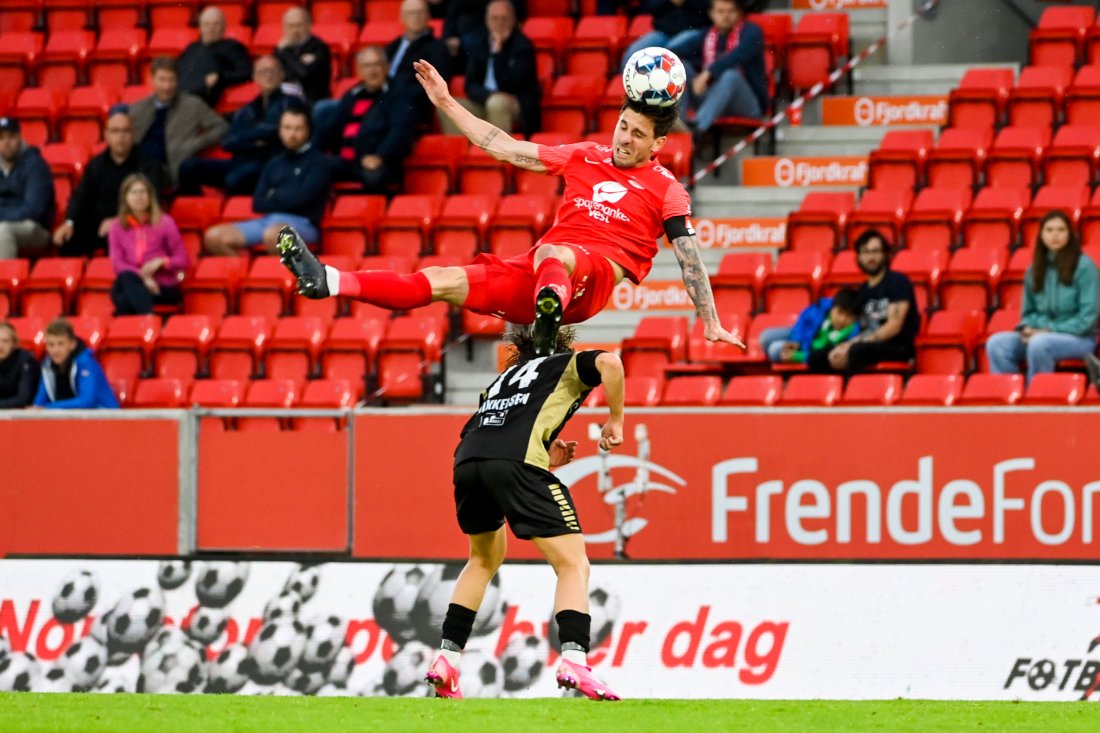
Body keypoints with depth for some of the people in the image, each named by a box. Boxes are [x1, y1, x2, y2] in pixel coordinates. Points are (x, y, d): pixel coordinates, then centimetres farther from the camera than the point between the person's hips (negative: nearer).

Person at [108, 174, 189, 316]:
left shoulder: (164, 222, 7)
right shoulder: (117, 226, 12)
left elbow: (182, 261, 8)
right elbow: (117, 263, 1)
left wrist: (161, 262, -12)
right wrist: (142, 277, -16)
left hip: (164, 288, -1)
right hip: (129, 284, 2)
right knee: (126, 277, -38)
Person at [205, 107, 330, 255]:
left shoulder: (317, 161, 3)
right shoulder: (274, 164, 19)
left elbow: (302, 196, -9)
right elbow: (257, 204, 13)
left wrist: (274, 198, 6)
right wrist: (282, 198, -4)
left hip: (301, 224, -6)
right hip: (269, 219, 6)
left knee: (273, 234, -42)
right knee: (214, 237, -11)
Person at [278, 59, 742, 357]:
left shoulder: (666, 189, 5)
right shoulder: (586, 157, 19)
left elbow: (689, 257, 5)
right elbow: (506, 149, 21)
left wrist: (711, 324, 1)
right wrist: (447, 104, 20)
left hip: (595, 275, -6)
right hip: (535, 273, 6)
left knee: (552, 253, -41)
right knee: (440, 282, -8)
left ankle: (550, 311, -76)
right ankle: (328, 282, -18)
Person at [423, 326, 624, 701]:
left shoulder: (507, 375, 39)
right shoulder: (570, 364, 24)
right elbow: (609, 362, 0)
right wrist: (615, 419, 11)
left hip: (467, 459, 6)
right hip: (518, 462, -6)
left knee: (485, 559, 31)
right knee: (573, 564, -3)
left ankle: (446, 659, 26)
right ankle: (573, 661, -24)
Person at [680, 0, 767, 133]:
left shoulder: (752, 31, -3)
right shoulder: (706, 36, 14)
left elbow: (739, 56, -22)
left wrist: (708, 73, -35)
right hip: (710, 99, 5)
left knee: (730, 74, -36)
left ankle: (698, 125, -57)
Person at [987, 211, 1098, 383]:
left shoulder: (1084, 266, -7)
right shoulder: (1035, 269, 11)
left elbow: (1087, 316, -11)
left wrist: (1050, 331, -16)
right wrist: (1028, 328, -5)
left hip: (1078, 337, -6)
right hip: (1039, 334, 6)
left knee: (1039, 344, -38)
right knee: (996, 343, -20)